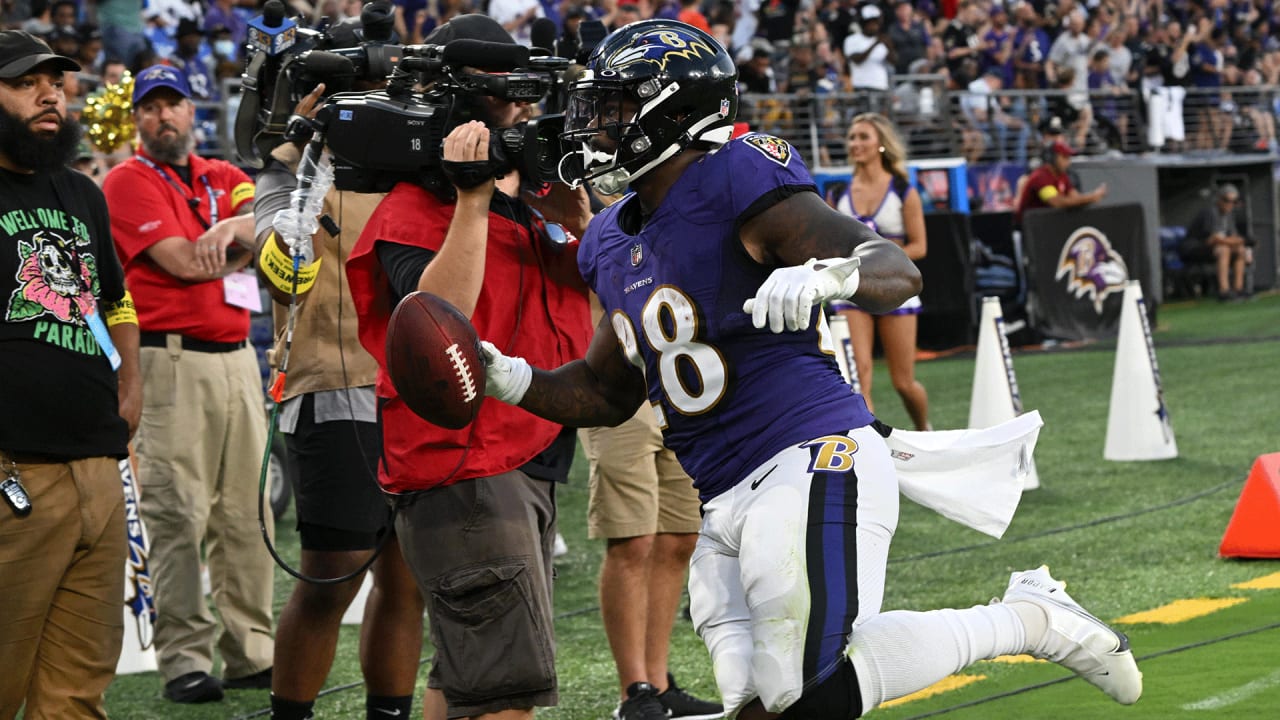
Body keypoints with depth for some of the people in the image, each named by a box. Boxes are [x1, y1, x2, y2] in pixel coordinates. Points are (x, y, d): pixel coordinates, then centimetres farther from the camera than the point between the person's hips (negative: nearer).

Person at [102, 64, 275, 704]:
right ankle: (184, 661, -7)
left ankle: (252, 653, 11)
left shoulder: (225, 177, 18)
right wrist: (243, 246, 2)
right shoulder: (129, 181, -1)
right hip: (172, 362, -6)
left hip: (237, 358, 6)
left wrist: (230, 227, -19)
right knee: (179, 516, -8)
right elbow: (181, 261, -12)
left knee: (247, 513, 6)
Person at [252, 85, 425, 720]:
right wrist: (307, 164, -29)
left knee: (407, 578, 7)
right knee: (331, 581, -7)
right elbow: (282, 274, -21)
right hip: (338, 400, -6)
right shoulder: (294, 167, -4)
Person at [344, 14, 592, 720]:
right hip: (463, 464, -9)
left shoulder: (528, 197, 15)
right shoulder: (416, 208, -11)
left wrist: (577, 219, -3)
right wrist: (472, 198, -28)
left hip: (530, 462, 9)